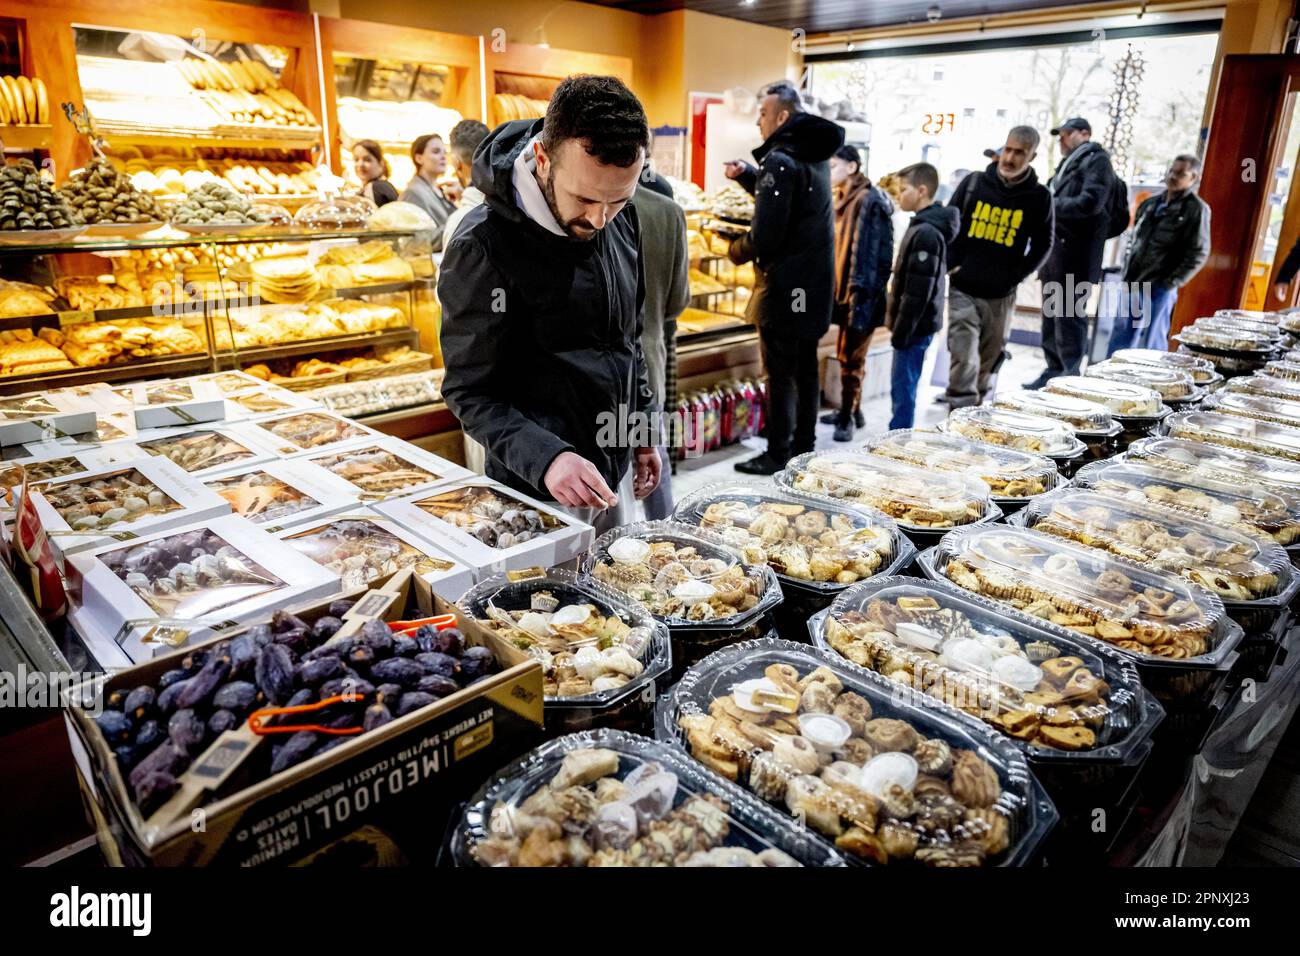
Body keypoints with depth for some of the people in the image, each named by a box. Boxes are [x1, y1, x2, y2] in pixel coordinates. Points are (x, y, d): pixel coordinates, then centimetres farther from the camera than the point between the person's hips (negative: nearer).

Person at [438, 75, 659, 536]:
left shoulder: (620, 220, -1)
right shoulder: (482, 247, -22)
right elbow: (471, 392, -18)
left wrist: (642, 432, 12)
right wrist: (545, 458, -32)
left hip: (615, 469, 7)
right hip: (537, 486, -6)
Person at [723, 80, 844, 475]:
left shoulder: (780, 160, -17)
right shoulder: (813, 154, 12)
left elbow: (766, 235, -22)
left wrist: (737, 250, -4)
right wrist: (747, 175, 13)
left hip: (785, 285, -9)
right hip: (814, 282, 9)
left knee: (781, 373, -2)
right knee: (805, 368, 15)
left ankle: (779, 455, 6)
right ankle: (804, 446, 26)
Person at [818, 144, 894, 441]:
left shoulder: (870, 201, -14)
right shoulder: (844, 200, 14)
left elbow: (878, 253, -19)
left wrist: (862, 292, -23)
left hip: (861, 293, -9)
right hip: (844, 289, 9)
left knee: (850, 357, -3)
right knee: (847, 355, 15)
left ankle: (847, 418, 7)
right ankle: (852, 411, 27)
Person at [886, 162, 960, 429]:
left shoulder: (926, 233, -17)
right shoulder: (924, 226, 14)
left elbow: (918, 291, -21)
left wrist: (901, 331, -18)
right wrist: (894, 317, 19)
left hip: (915, 326, -10)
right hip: (915, 324, 10)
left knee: (902, 389, -4)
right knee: (902, 388, 15)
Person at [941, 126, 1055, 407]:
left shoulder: (1039, 196, -1)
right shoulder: (973, 183, -1)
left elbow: (1042, 244, 7)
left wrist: (1014, 277, -2)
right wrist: (952, 265, -4)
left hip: (1001, 297, 1)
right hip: (963, 290, -1)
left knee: (987, 363, 13)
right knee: (963, 359, -11)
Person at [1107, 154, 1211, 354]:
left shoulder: (1196, 209, -4)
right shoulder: (1151, 202, 12)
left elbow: (1198, 254, -7)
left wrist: (1171, 282, -12)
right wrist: (1127, 274, 12)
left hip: (1160, 288, -5)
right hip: (1133, 283, 6)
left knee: (1151, 343, -2)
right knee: (1121, 337, 8)